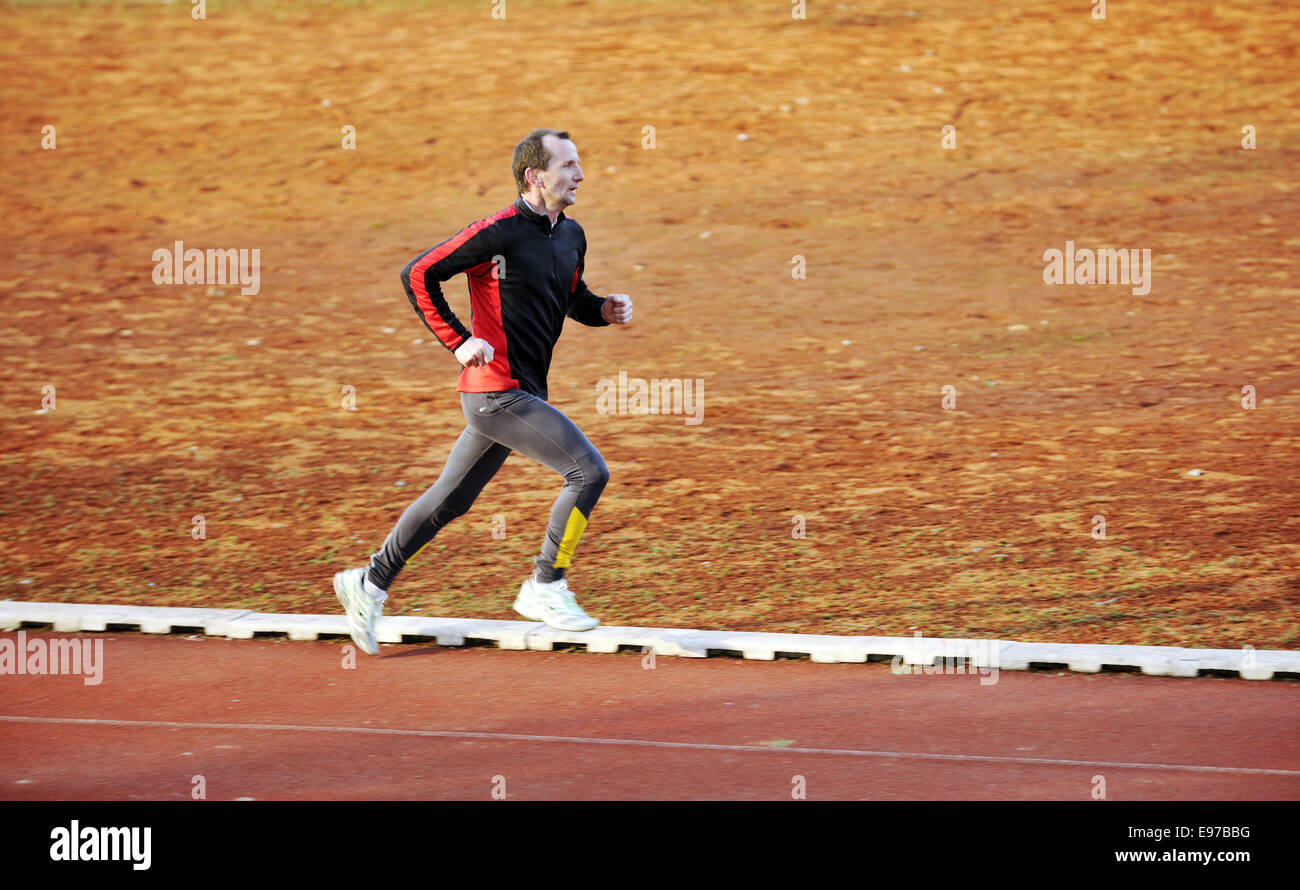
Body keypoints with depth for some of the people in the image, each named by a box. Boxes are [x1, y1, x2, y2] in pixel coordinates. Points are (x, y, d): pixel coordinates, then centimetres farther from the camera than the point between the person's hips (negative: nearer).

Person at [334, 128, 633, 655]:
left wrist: (605, 310, 4)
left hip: (523, 393, 9)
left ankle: (369, 584, 27)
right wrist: (459, 342, -14)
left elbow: (573, 299, 26)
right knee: (589, 471, -15)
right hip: (497, 390, -9)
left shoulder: (570, 236, 10)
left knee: (449, 501, 16)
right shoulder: (499, 233, -14)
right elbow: (417, 275, -11)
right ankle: (545, 587, -4)